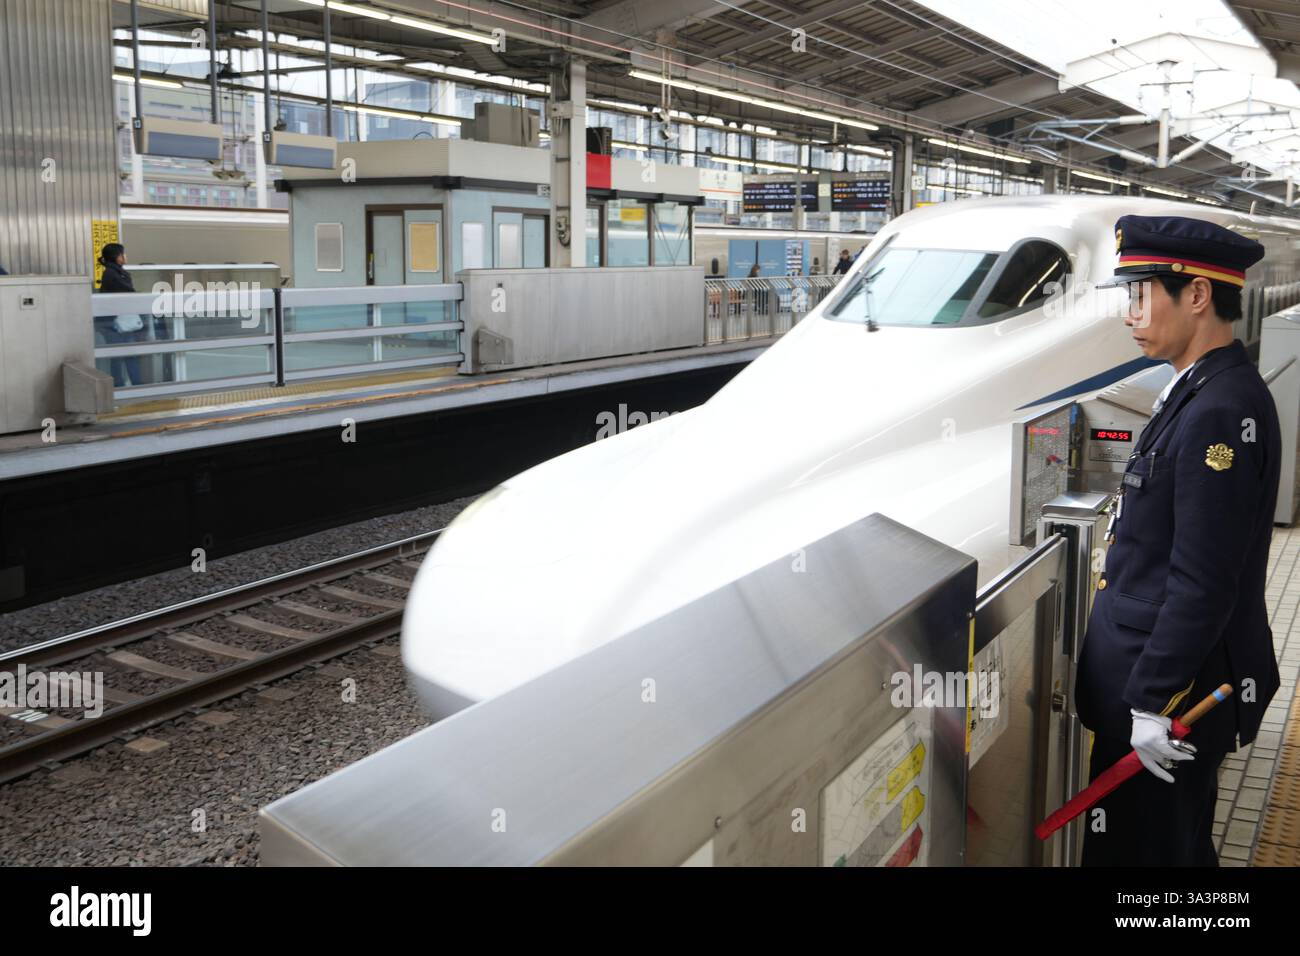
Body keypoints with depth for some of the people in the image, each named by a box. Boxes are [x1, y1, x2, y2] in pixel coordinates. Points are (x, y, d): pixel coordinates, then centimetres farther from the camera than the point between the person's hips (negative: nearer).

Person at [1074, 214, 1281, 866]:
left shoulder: (1220, 412, -24)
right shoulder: (1203, 392, 7)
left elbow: (1203, 584, -25)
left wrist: (1152, 702, -20)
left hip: (1170, 683, -9)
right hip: (1154, 668, 9)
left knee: (1144, 844, 5)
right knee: (1175, 839, 23)